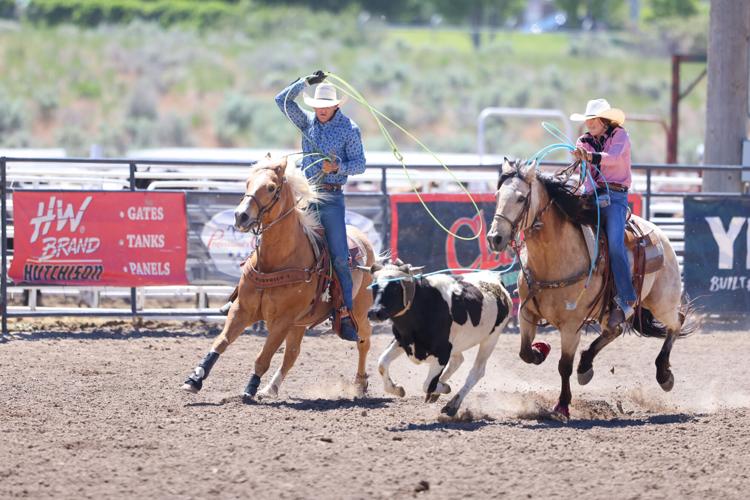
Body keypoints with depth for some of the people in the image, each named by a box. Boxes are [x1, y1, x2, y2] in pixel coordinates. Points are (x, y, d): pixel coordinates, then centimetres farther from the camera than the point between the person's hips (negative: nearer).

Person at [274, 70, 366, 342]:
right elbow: (283, 100, 1)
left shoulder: (349, 129, 0)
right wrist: (306, 82, -7)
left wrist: (338, 168, -20)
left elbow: (359, 164, -2)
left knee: (339, 256, -9)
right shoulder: (307, 122, 9)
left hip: (331, 197, -4)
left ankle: (346, 314, -8)